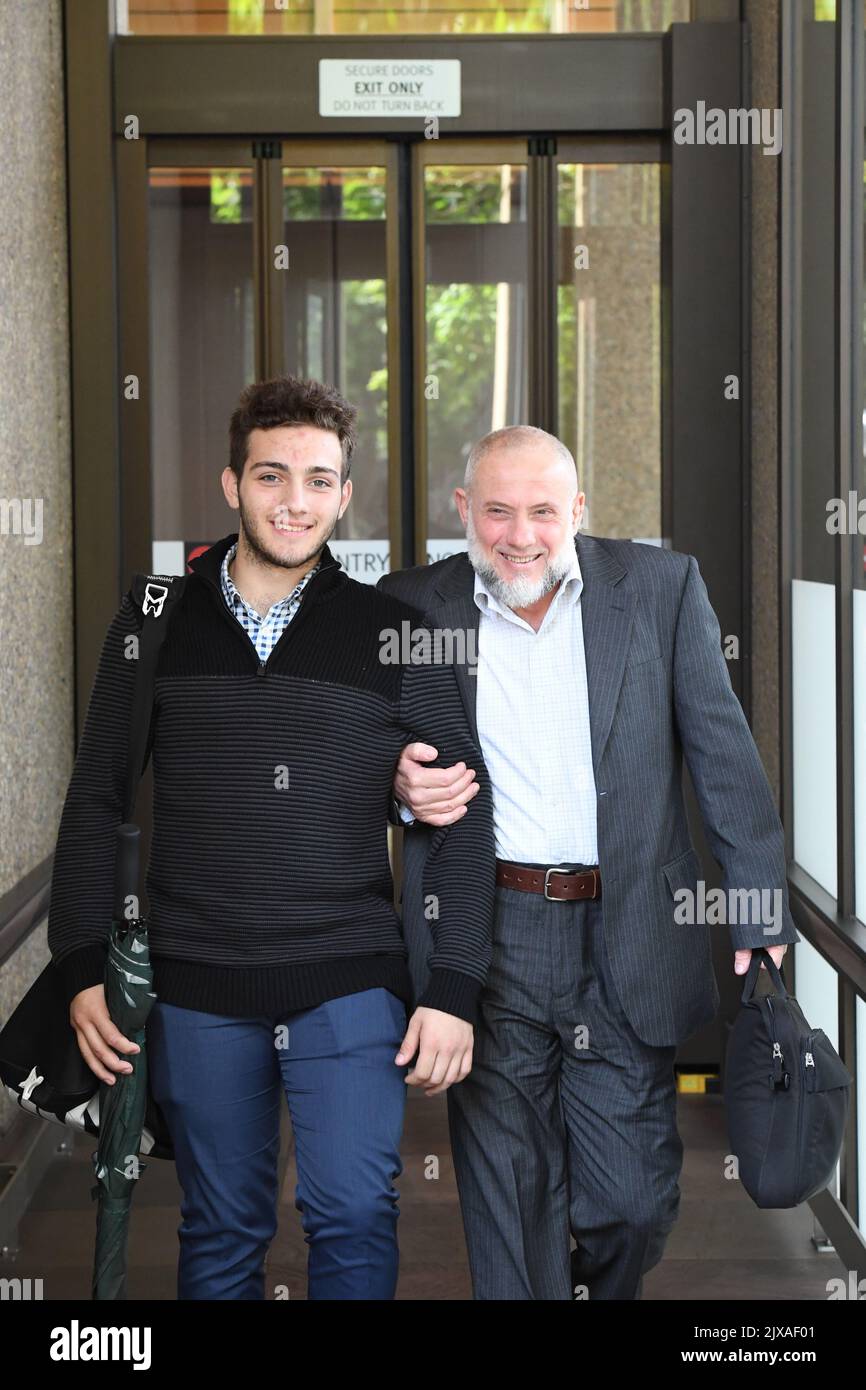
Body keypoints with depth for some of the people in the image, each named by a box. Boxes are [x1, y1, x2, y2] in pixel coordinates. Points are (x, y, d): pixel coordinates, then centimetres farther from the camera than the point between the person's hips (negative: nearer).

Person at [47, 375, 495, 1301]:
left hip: (351, 983, -1)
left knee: (354, 1215, -5)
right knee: (220, 1231, 10)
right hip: (194, 989, 1)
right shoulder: (155, 623, 4)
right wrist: (84, 968, 1)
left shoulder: (392, 634, 1)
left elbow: (462, 818, 2)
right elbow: (95, 805, 8)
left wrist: (452, 988, -5)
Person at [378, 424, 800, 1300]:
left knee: (635, 1199, 7)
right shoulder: (413, 604, 3)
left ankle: (605, 1292, 38)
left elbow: (724, 758, 2)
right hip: (486, 944, 0)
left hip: (626, 948, 0)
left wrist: (759, 913, -3)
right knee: (508, 1203, 5)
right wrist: (402, 789, -11)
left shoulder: (661, 586, 2)